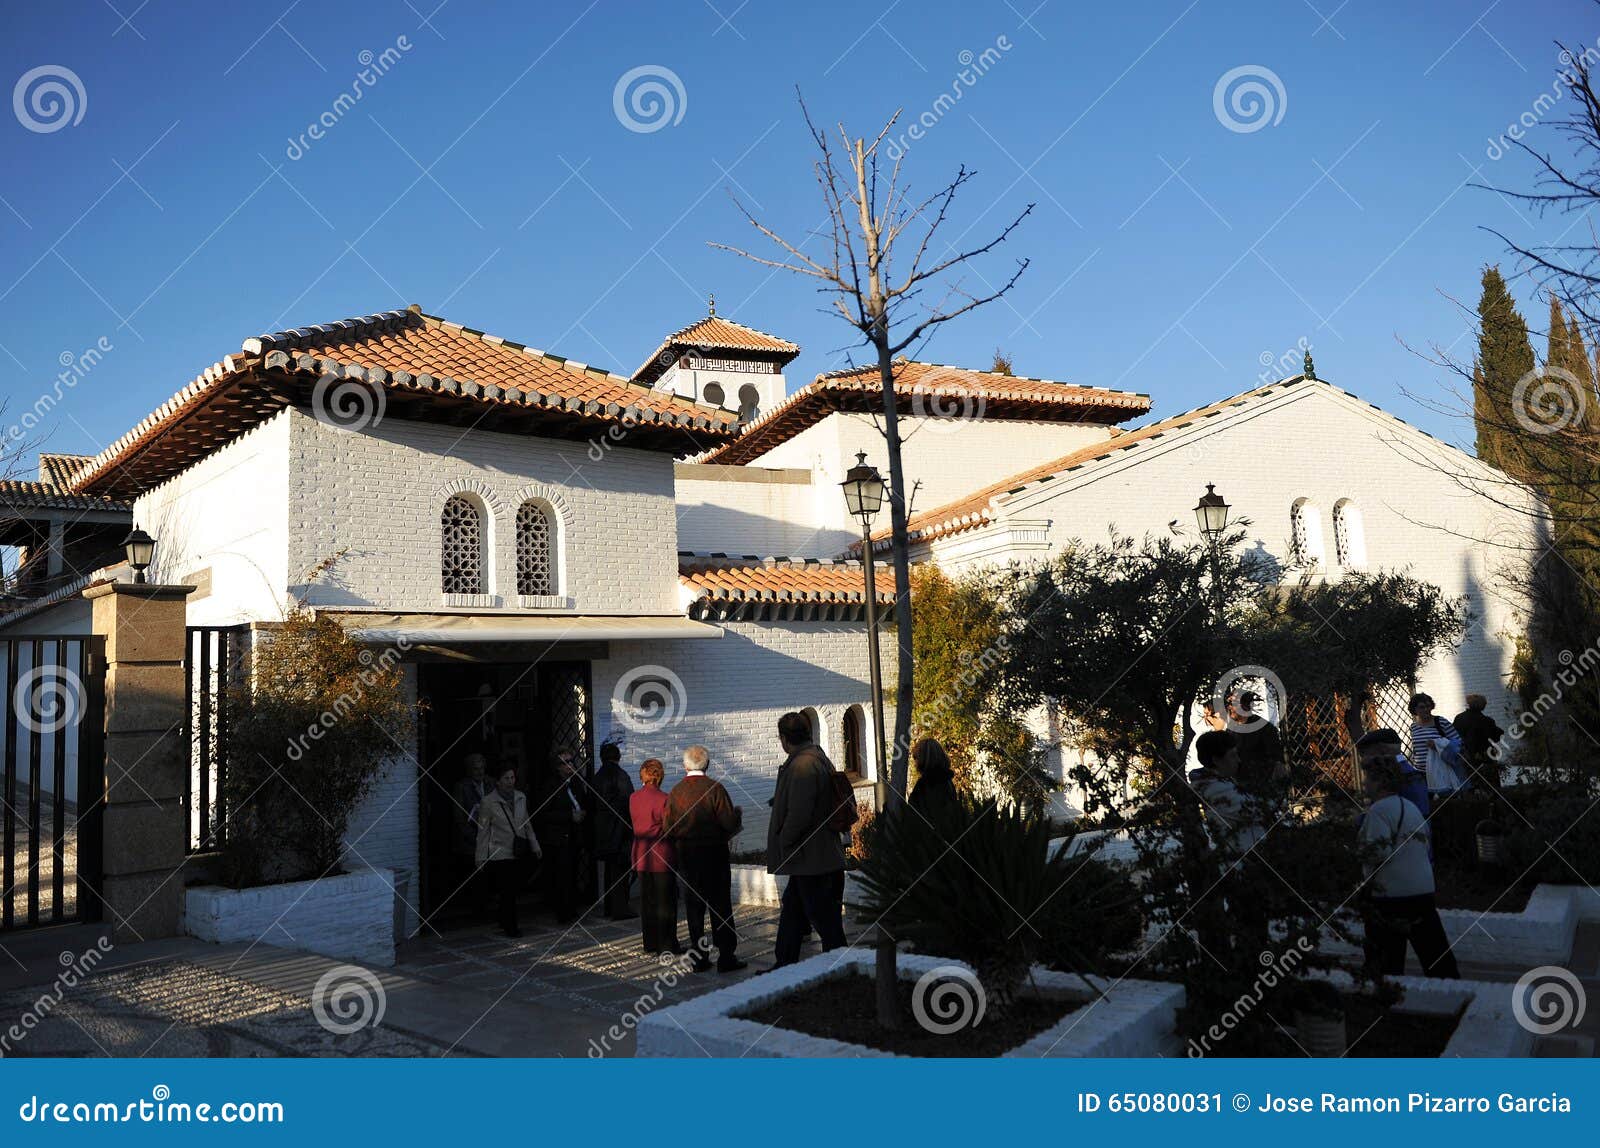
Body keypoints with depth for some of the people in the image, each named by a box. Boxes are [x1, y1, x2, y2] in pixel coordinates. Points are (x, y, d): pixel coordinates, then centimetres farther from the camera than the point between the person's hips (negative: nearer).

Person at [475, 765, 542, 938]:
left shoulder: (521, 798, 8)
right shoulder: (488, 802, -5)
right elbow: (483, 831, -2)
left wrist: (535, 846, 16)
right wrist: (481, 857, -2)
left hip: (519, 852, 4)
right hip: (500, 854, -4)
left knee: (514, 889, 5)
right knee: (508, 892, -5)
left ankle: (506, 924, 22)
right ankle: (510, 928, 7)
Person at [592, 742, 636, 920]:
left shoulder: (597, 777, 7)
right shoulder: (620, 775, -13)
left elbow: (593, 805, 10)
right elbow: (628, 802, -15)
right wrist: (631, 827, -9)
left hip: (603, 832, 7)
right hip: (619, 831, -7)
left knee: (609, 870, 14)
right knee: (621, 869, -2)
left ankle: (610, 909, 19)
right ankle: (619, 909, -3)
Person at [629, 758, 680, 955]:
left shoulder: (633, 798, 2)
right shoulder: (662, 799, -16)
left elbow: (632, 823, 11)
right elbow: (669, 828, -13)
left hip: (641, 856, 6)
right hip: (662, 856, -6)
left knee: (646, 900, 13)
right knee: (665, 901, 3)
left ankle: (650, 945, 18)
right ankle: (667, 945, 7)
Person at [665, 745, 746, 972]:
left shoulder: (675, 792, -1)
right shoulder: (714, 789, -12)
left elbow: (669, 829, 1)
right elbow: (730, 823, -15)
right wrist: (738, 813, 6)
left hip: (686, 854, 3)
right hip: (714, 853, -3)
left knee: (693, 906, 10)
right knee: (720, 905, 2)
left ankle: (698, 958, 13)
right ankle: (726, 957, 3)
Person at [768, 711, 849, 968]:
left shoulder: (802, 766, -21)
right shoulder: (819, 758, 12)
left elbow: (798, 816, -25)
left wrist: (782, 844, -13)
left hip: (811, 858, -11)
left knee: (825, 920, 0)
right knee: (792, 911, 19)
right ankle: (784, 965, 28)